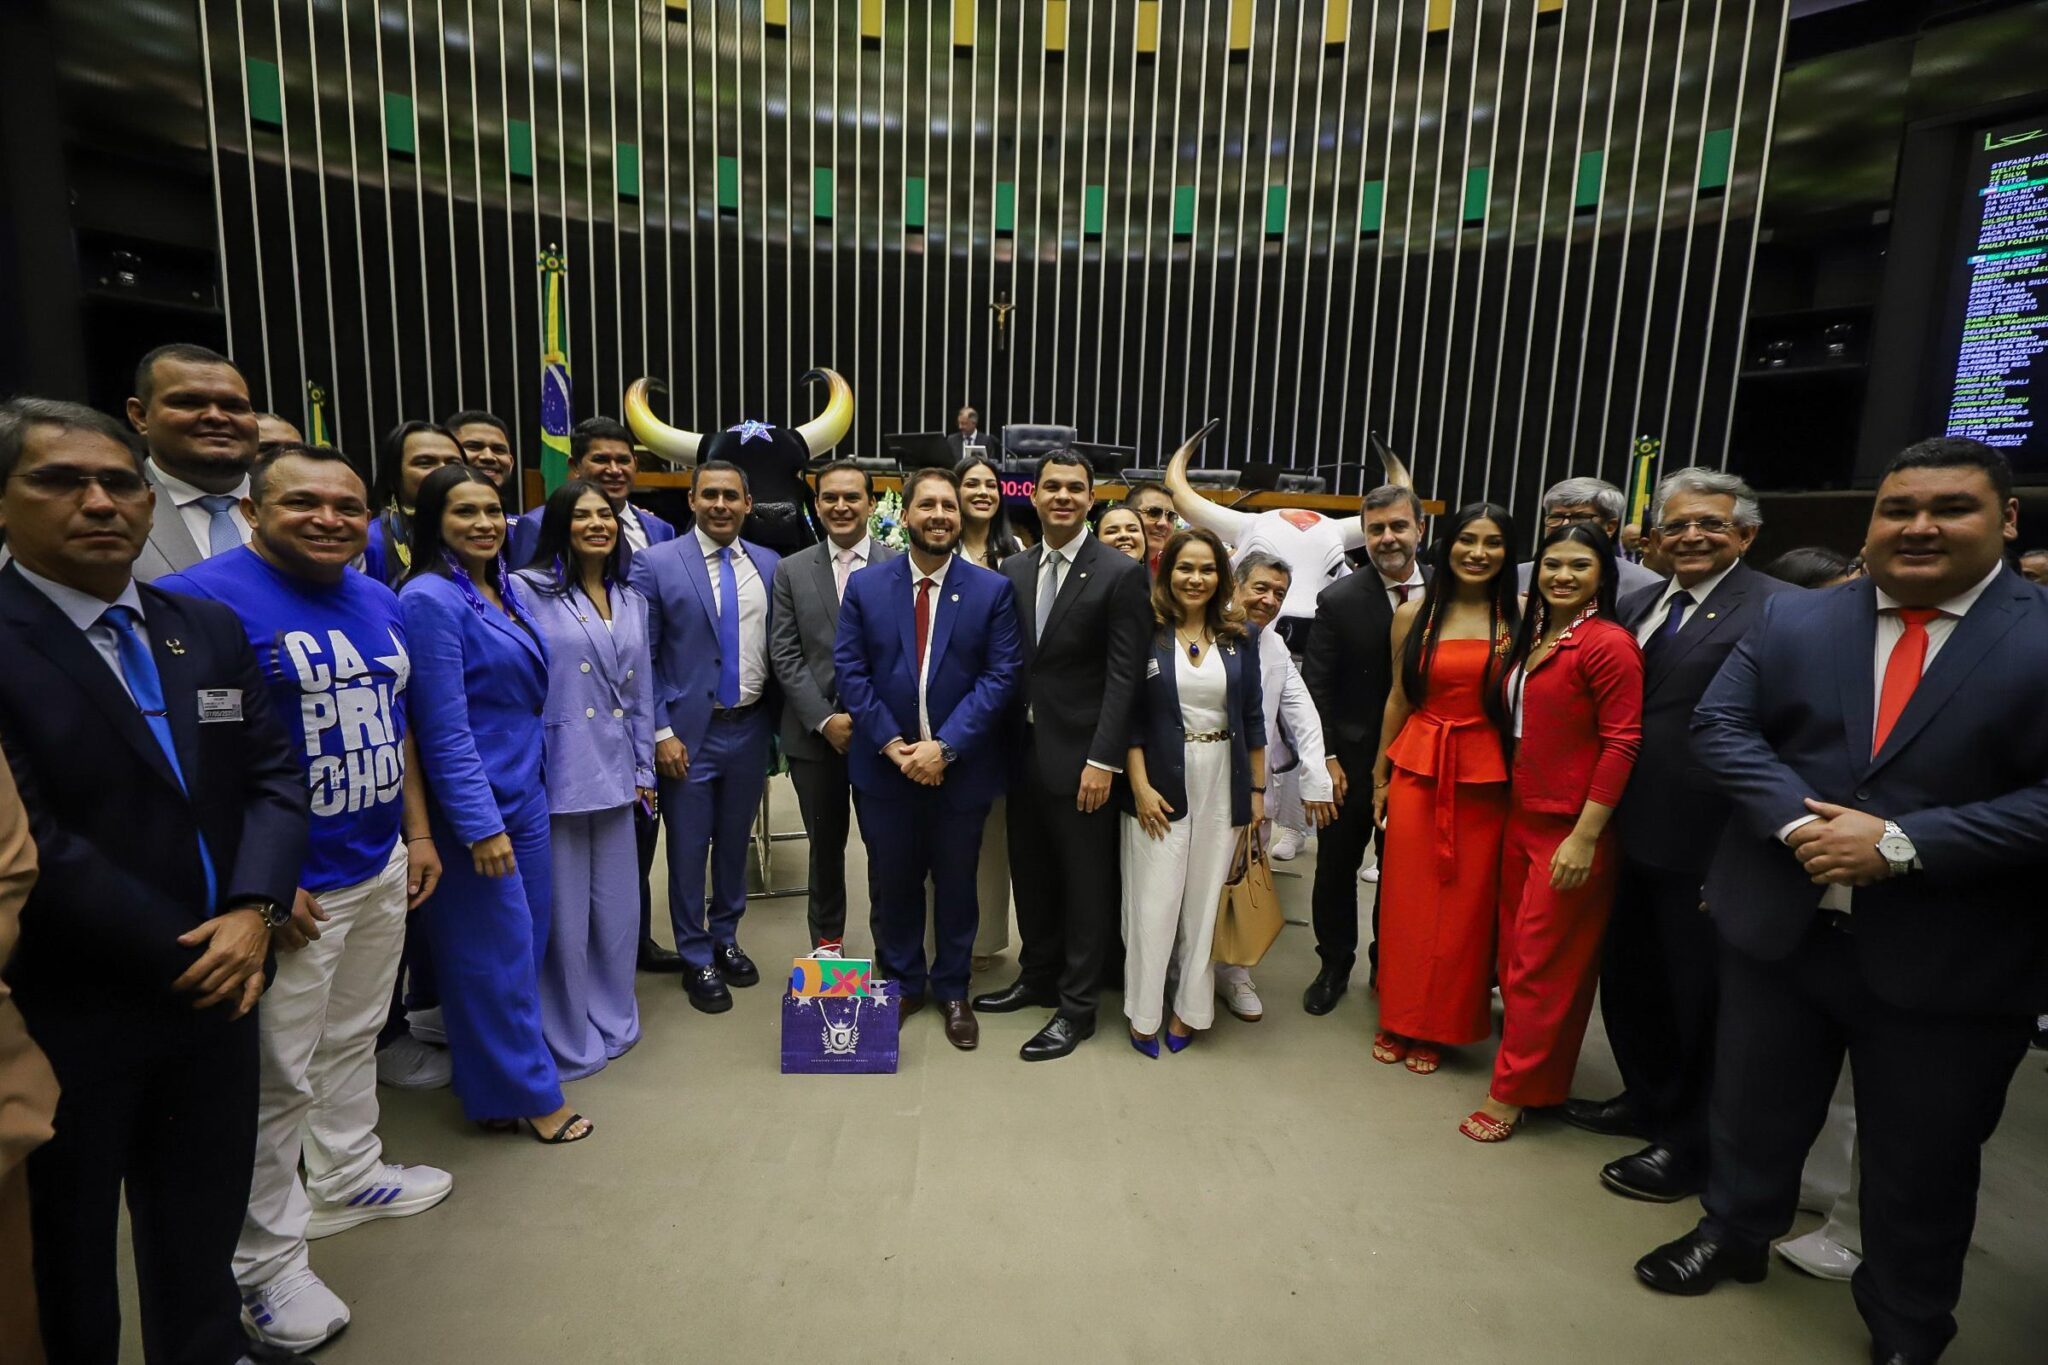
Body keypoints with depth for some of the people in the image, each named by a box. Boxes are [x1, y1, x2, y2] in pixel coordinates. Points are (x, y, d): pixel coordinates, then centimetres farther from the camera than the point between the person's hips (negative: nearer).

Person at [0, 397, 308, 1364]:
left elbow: (272, 775, 2)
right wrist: (181, 953, -15)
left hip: (214, 989, 5)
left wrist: (252, 911, -13)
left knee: (204, 1214, 22)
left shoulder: (211, 630, 5)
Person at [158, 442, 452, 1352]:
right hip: (290, 890, -7)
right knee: (276, 1079, 8)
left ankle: (346, 1176, 43)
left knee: (353, 1041, 23)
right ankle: (266, 1260, 27)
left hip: (383, 868, 7)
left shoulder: (380, 603, 7)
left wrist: (418, 832, 12)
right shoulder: (202, 598, -16)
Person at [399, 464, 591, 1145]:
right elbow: (443, 729, -18)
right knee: (496, 951, 6)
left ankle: (497, 1081, 35)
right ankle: (529, 1093, 22)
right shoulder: (431, 599, -15)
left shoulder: (510, 591, 8)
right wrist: (480, 826, -18)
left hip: (525, 793, 8)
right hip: (474, 805, -8)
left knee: (528, 937, 16)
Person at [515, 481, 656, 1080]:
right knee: (563, 913, 5)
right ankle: (569, 1041, 23)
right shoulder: (530, 591, -6)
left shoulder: (632, 600, 12)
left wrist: (644, 769, 12)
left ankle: (613, 1021, 33)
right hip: (555, 775, -5)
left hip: (615, 775, 6)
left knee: (618, 907, 14)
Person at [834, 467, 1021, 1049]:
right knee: (893, 884, 15)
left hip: (961, 768, -1)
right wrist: (890, 742, -12)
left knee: (956, 884, 14)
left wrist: (945, 746, -17)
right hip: (885, 765, 1)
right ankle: (902, 983, 35)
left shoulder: (992, 590, -4)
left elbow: (1000, 676, -9)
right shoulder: (864, 586, 0)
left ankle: (952, 990, 33)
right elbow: (850, 670, -3)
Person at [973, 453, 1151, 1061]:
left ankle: (1077, 1006, 21)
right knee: (1030, 873, 18)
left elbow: (1124, 675, -12)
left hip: (1080, 757, -5)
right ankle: (1037, 977, 37)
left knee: (1086, 884, 7)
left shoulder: (1120, 574, -8)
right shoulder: (1014, 569, 9)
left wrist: (1103, 760, -16)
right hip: (1023, 751, 6)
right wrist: (1002, 741, 4)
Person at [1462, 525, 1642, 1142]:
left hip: (1570, 829, -7)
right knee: (1516, 948, 16)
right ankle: (1524, 1056, 34)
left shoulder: (1608, 644, -15)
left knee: (1542, 963, 4)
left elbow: (1621, 743, -17)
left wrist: (1584, 836, -19)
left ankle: (1514, 1092, 19)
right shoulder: (1532, 638, 9)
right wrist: (1511, 807, 9)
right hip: (1521, 815, 7)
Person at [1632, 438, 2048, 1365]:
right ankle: (1734, 1234, 45)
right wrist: (1798, 821, -18)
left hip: (1948, 961, -2)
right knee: (1753, 1108, 20)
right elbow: (1720, 723, -4)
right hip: (1776, 927, 2)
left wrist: (1901, 844, -22)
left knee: (1921, 1166, 17)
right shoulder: (1792, 622, 1)